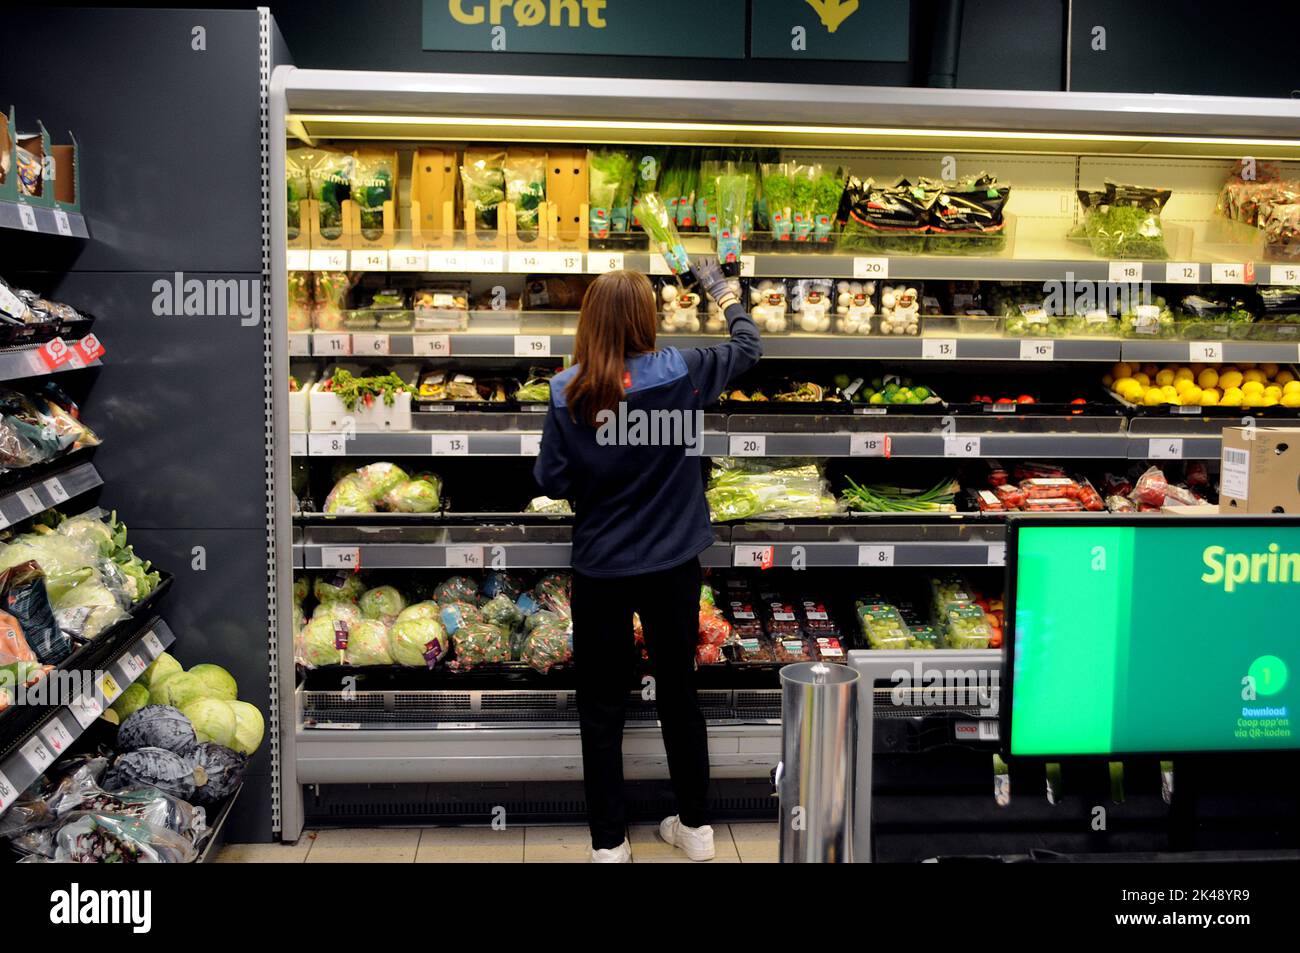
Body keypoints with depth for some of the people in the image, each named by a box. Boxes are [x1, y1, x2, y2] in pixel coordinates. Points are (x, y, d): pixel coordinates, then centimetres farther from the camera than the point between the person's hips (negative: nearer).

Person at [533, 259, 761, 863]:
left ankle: (609, 843, 20)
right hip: (673, 565, 2)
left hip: (601, 569, -1)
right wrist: (721, 288, 25)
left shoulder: (568, 393, -12)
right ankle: (695, 827, 31)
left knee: (602, 708, 11)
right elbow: (748, 345, 8)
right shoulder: (684, 372, -10)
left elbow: (551, 481, -7)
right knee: (678, 693, 17)